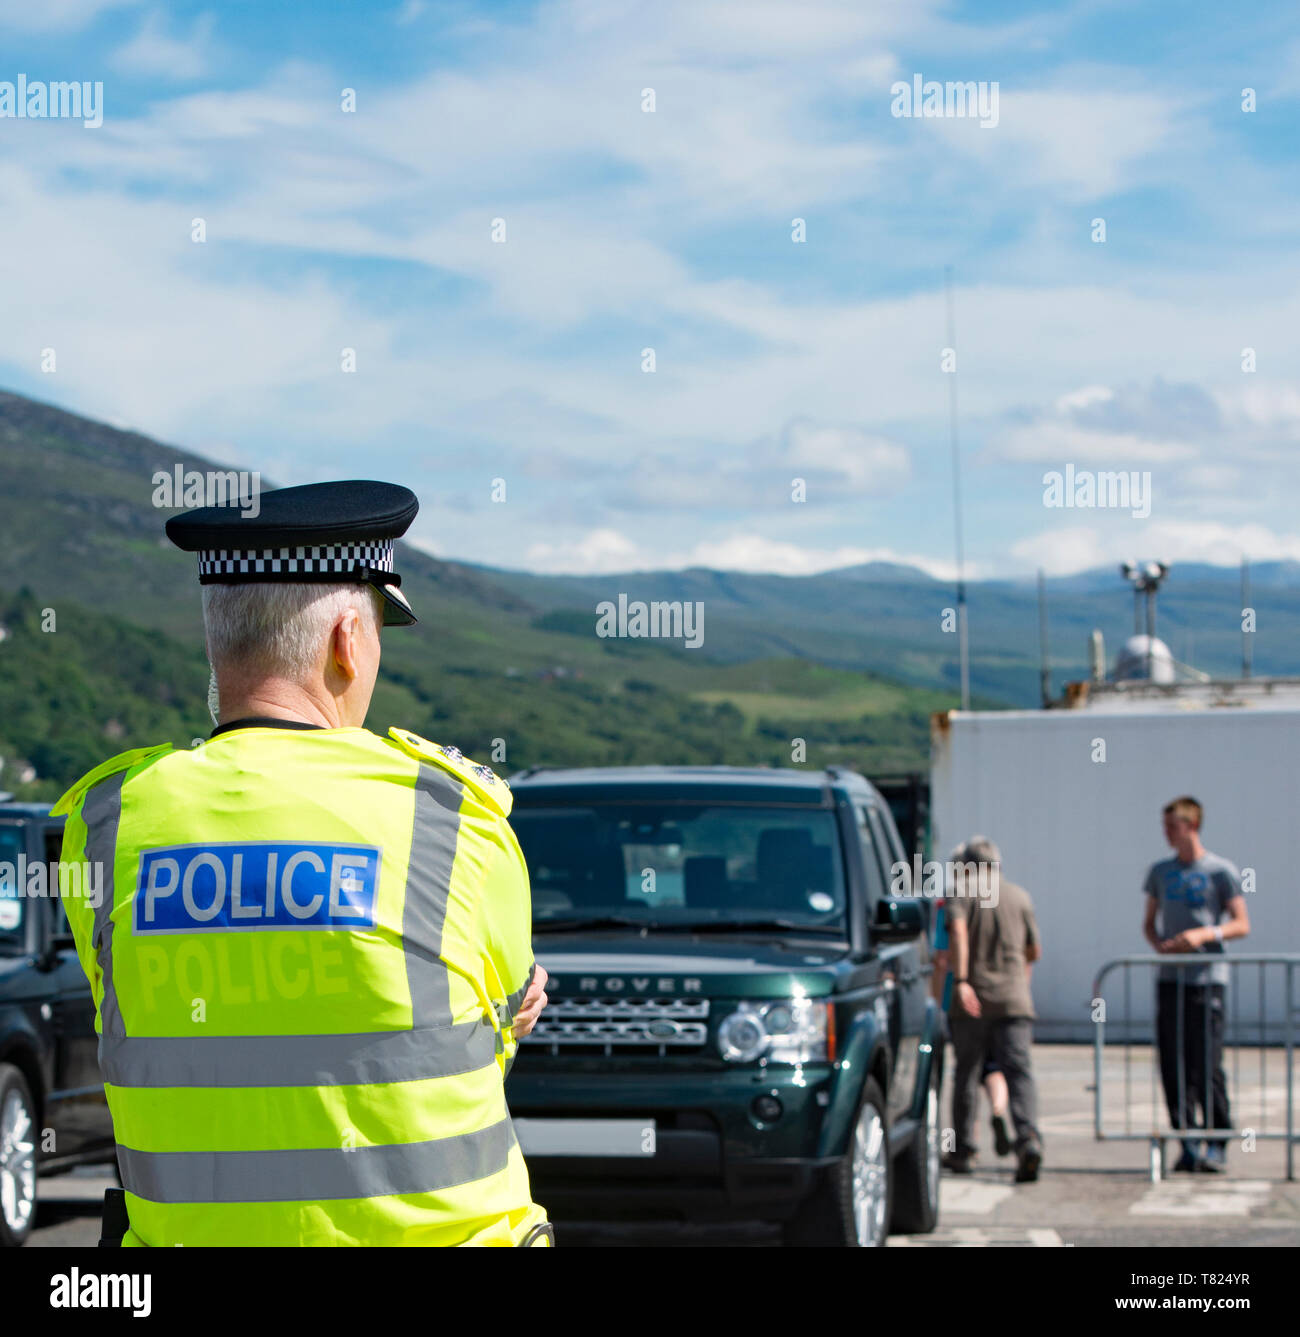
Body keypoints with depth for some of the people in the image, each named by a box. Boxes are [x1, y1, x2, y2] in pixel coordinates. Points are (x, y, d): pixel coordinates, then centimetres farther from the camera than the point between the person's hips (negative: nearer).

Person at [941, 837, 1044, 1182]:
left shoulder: (961, 892, 2)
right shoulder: (1020, 896, 13)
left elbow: (958, 931, -17)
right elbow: (1034, 950, 19)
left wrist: (961, 980, -25)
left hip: (972, 998, -2)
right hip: (1014, 998, 2)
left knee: (966, 1075, 11)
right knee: (1019, 1070, -5)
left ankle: (963, 1151, 18)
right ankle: (1028, 1138, -26)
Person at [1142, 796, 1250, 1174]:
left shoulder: (1221, 872, 0)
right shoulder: (1160, 872, 14)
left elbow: (1241, 925, -1)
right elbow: (1149, 922, 20)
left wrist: (1204, 934, -17)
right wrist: (1158, 943, -2)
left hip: (1208, 977, -4)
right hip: (1169, 979, 4)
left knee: (1207, 1066, -9)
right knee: (1172, 1065, 0)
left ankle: (1218, 1145, 0)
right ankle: (1188, 1145, 6)